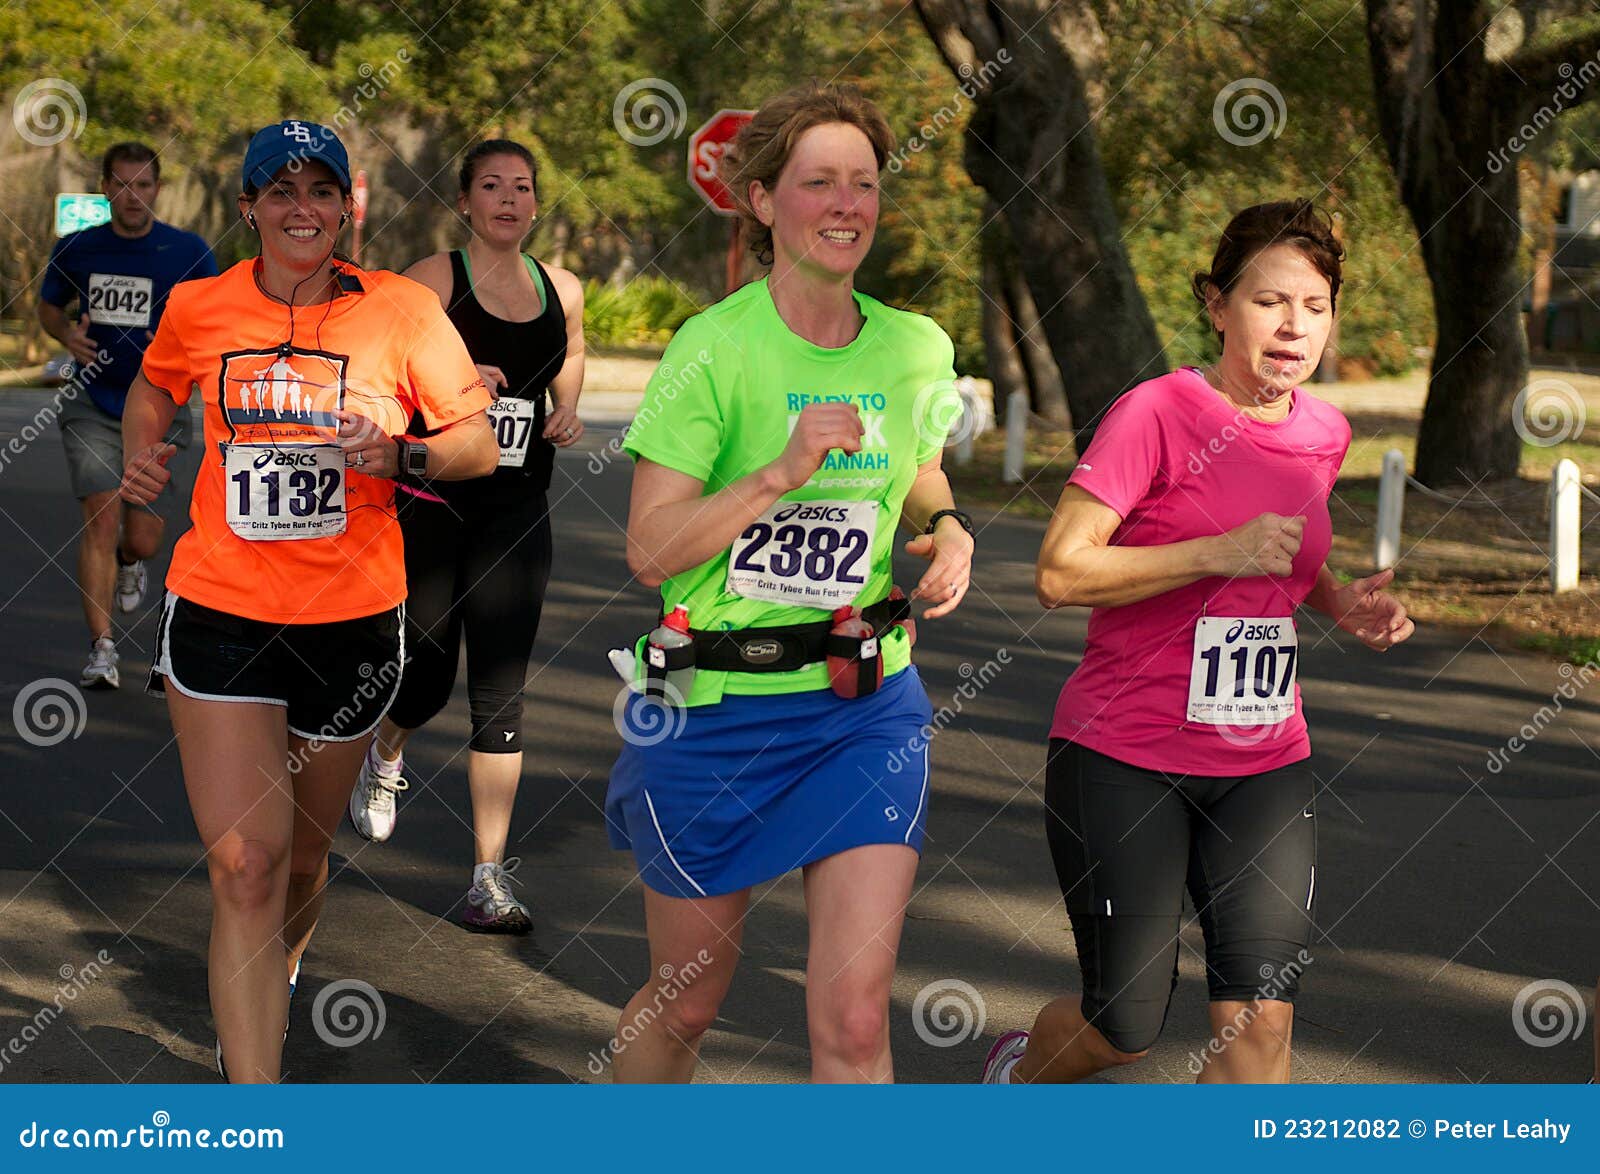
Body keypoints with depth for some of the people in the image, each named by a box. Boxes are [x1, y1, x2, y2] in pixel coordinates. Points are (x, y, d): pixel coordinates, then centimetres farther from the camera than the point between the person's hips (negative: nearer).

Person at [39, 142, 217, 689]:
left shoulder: (188, 252, -4)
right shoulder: (76, 249, 1)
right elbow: (48, 306, 17)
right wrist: (67, 333, -5)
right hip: (91, 406, 0)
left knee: (142, 541, 2)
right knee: (101, 517, -16)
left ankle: (129, 563, 42)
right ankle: (102, 650, -14)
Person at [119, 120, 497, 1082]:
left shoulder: (402, 310, -3)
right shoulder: (198, 309, 2)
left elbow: (481, 444, 1)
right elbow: (154, 385, 24)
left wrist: (402, 454, -18)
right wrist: (141, 453, 4)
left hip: (355, 619, 1)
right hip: (222, 612, -1)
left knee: (303, 861, 17)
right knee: (245, 869, -11)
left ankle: (269, 990, 51)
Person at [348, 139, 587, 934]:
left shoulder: (562, 291, 6)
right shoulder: (432, 280, -6)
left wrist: (567, 413, 5)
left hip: (516, 511, 3)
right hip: (429, 502, -3)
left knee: (500, 691, -1)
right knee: (426, 675, 3)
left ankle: (491, 876, 2)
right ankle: (386, 754, 42)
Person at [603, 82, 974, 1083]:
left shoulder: (916, 349, 2)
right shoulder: (716, 347, -11)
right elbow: (652, 548, -15)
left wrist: (949, 533, -2)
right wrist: (783, 471, -25)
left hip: (869, 708, 3)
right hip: (717, 707, -2)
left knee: (856, 1018, -8)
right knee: (685, 1005, 14)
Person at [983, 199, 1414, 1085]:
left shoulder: (1324, 433, 6)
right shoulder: (1156, 412, -13)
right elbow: (1061, 572, -19)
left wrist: (1340, 601, 5)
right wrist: (1222, 553, -24)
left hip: (1266, 765, 5)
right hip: (1126, 758, -5)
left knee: (1260, 1014, -5)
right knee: (1126, 1025, 4)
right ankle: (1018, 1071, 38)